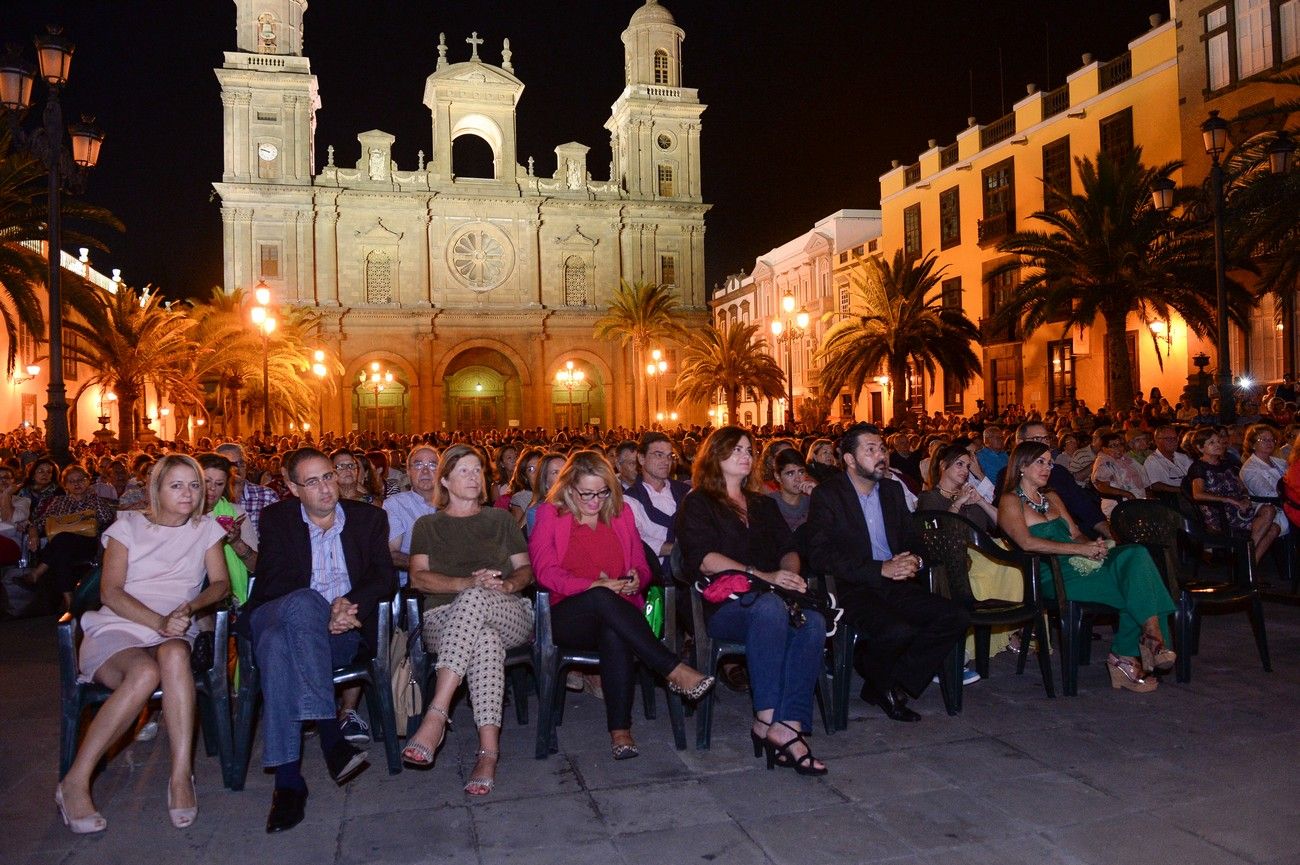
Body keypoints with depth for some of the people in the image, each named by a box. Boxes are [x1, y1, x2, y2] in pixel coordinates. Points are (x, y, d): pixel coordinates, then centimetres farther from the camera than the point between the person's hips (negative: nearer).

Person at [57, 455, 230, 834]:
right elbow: (110, 592, -1)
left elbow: (221, 583, 9)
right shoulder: (128, 525, 10)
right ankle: (75, 783, -25)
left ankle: (181, 775, -36)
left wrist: (190, 607, -14)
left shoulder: (205, 528, 16)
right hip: (116, 629, -1)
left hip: (173, 635, 1)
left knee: (174, 655, -37)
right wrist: (158, 621, -18)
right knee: (145, 672, -36)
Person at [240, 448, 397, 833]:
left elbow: (386, 577, 4)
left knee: (280, 642, -36)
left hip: (343, 631, 0)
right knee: (303, 601, -39)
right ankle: (331, 738, -41)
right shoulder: (276, 519, 11)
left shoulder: (369, 517, 13)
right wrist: (325, 614, -18)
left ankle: (287, 783, -36)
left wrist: (350, 604, -18)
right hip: (277, 619, 0)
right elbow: (272, 583, -2)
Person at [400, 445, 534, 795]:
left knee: (476, 598, -38)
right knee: (486, 641, -39)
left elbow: (526, 570, 17)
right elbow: (419, 577, 3)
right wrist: (469, 582, -14)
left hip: (508, 614, 1)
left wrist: (506, 584, -9)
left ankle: (436, 716, -47)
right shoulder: (427, 525, 19)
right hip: (445, 618, 0)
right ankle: (489, 750, -44)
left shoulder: (500, 519, 23)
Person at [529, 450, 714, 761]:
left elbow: (641, 566, 18)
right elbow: (546, 572, -4)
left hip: (616, 614, 2)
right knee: (602, 598, -38)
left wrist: (636, 579, -8)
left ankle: (620, 729, -38)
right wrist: (594, 585, -19)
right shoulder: (549, 515, 9)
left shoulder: (621, 514, 19)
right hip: (567, 616, -2)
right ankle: (674, 671, -38)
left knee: (614, 633, -38)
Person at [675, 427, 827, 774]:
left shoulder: (763, 504, 29)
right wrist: (762, 576, -16)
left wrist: (790, 574, -5)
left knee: (813, 621, -30)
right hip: (721, 605, -4)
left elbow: (789, 550, 20)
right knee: (769, 607, -38)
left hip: (772, 596, 5)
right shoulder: (697, 502, 11)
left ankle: (790, 725, -35)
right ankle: (769, 720, -36)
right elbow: (704, 559, -6)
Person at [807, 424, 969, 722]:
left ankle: (894, 684, -1)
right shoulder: (826, 495, -4)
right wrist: (880, 569, -19)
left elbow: (912, 537, 23)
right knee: (898, 630, -32)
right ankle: (879, 681, 3)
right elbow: (820, 553, -14)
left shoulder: (893, 490, 16)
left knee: (956, 618, -14)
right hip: (853, 589, -6)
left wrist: (914, 559, -3)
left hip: (896, 584, 7)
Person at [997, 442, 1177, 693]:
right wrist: (1080, 549, -18)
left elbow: (1076, 534, 19)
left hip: (1079, 564, 7)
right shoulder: (1010, 501, 0)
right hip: (1052, 576, -7)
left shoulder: (1051, 497, 25)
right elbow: (1027, 542, -16)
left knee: (1135, 554, -23)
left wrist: (1093, 545, -6)